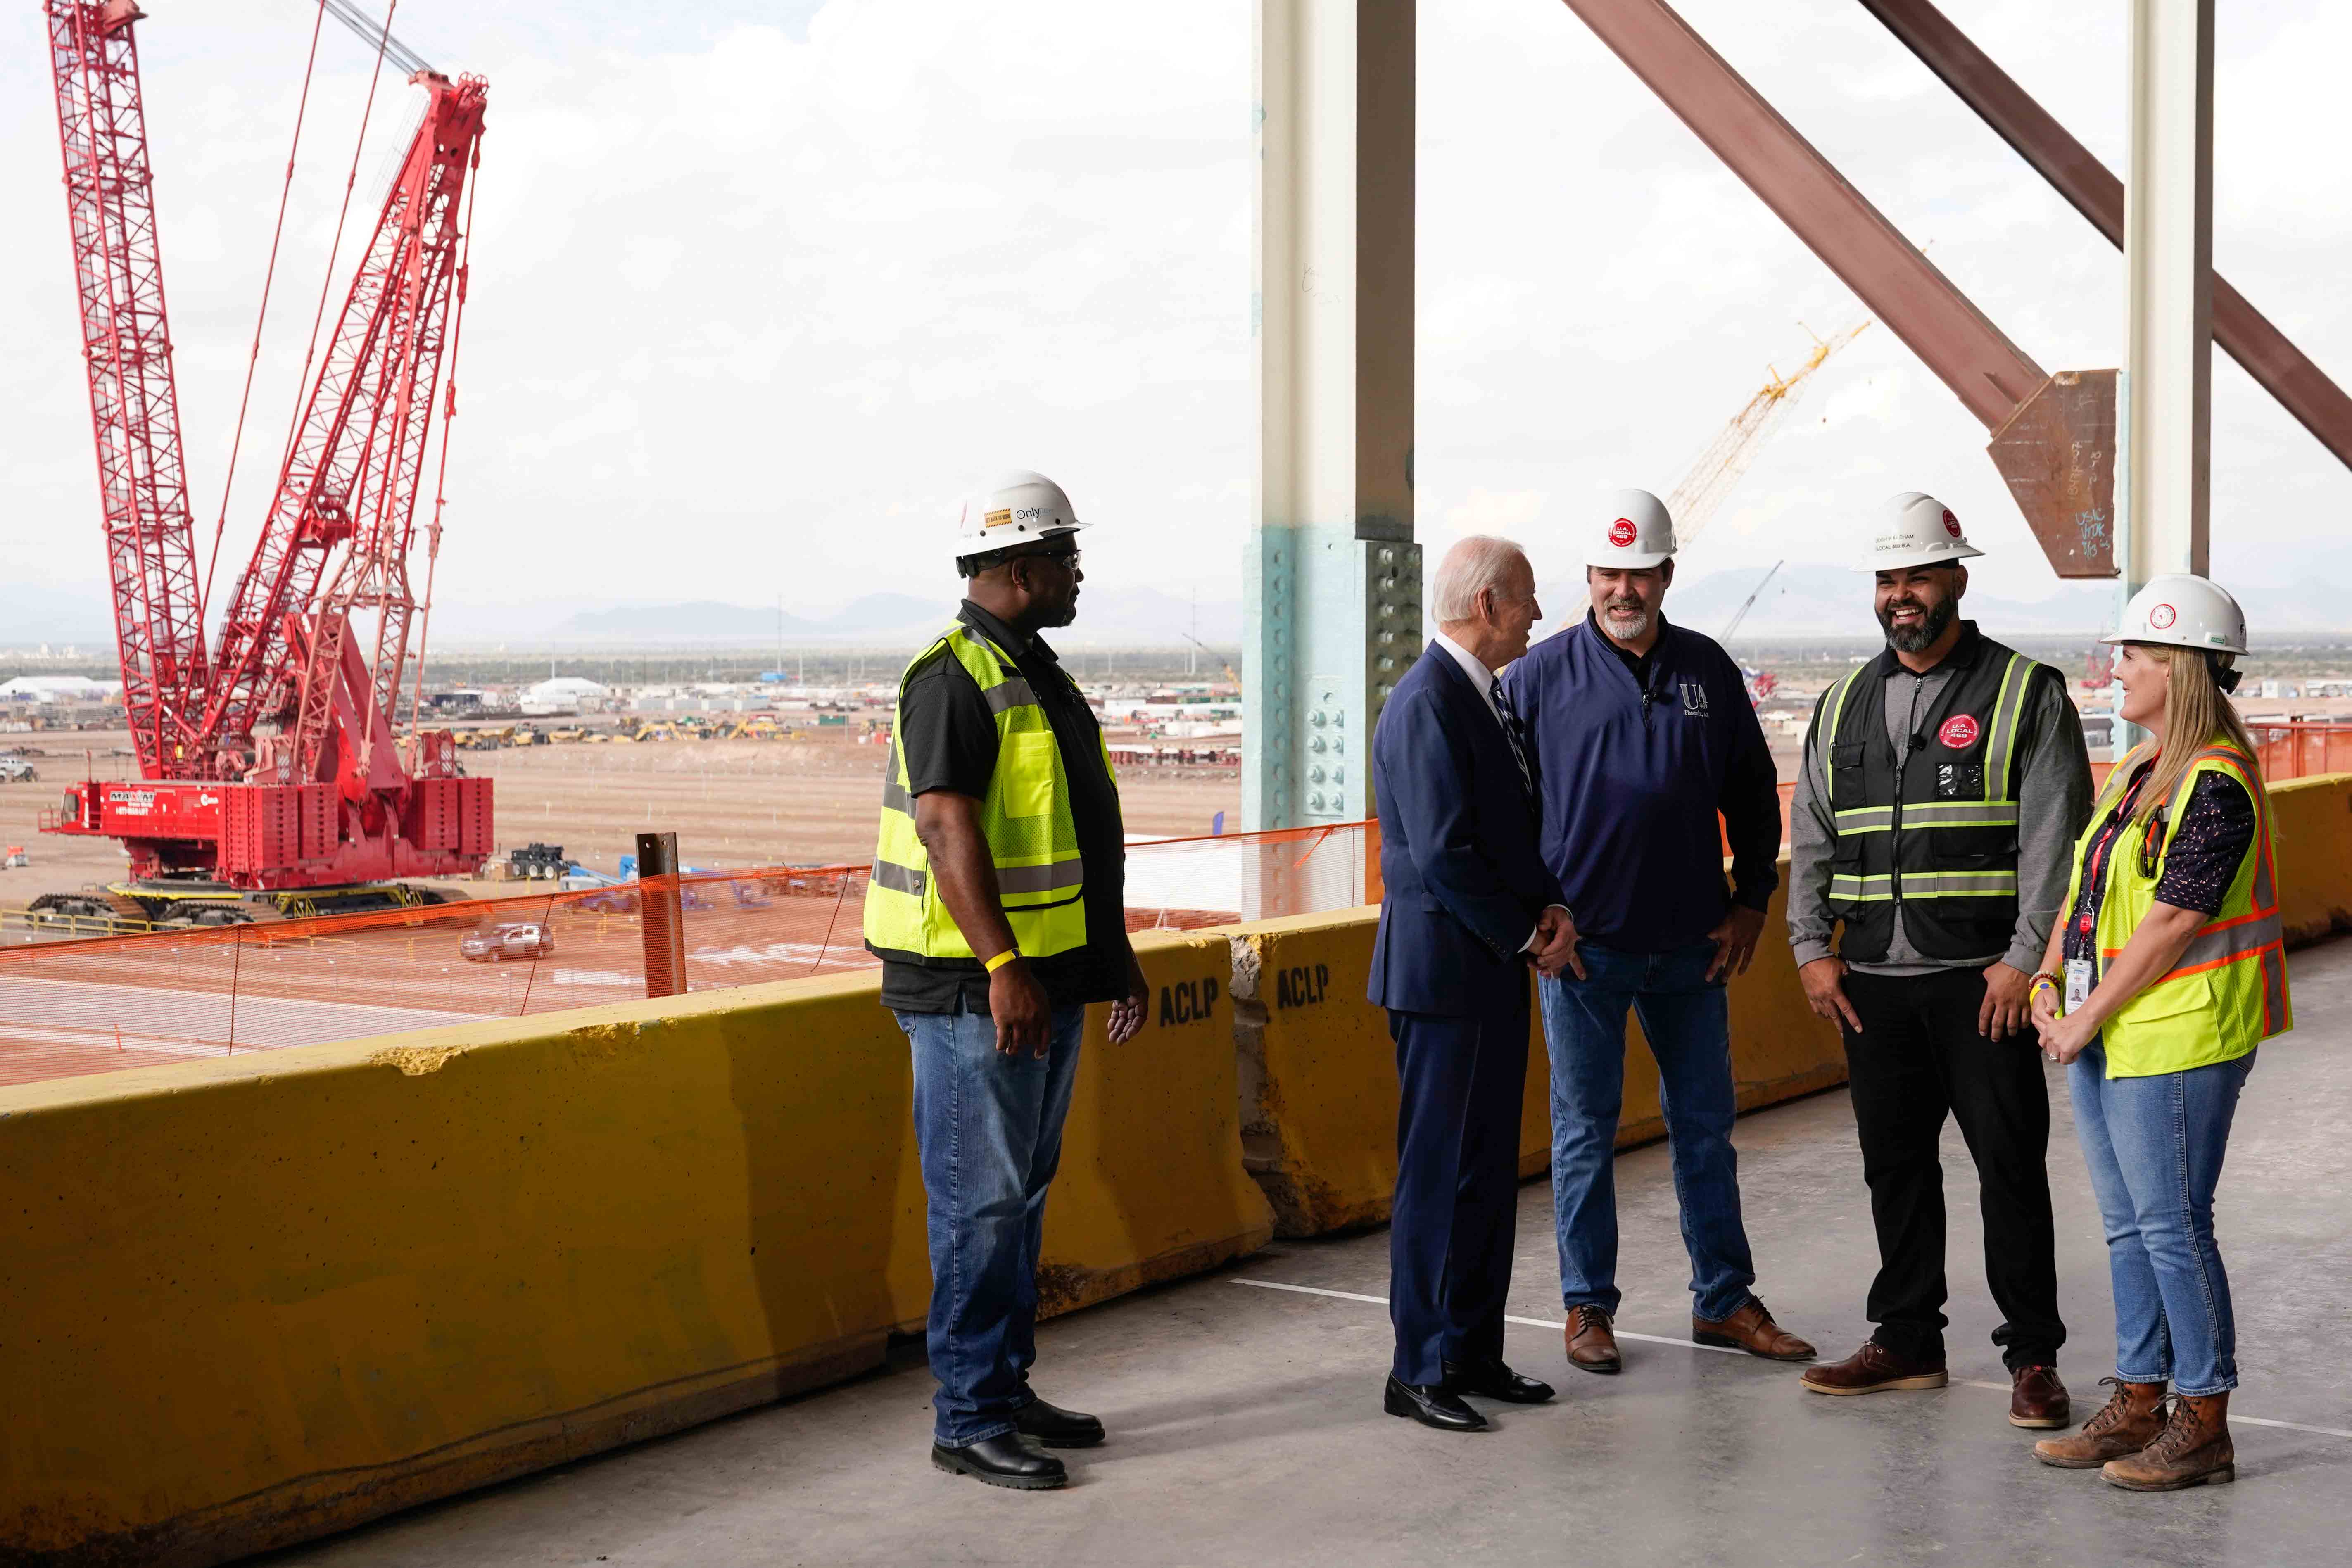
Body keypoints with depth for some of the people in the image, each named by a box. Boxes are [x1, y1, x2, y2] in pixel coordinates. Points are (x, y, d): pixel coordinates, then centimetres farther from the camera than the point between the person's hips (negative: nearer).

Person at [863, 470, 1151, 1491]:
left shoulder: (1041, 678, 17)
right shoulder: (953, 679, -14)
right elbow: (947, 829, -22)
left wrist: (1117, 953, 24)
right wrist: (1003, 965, -29)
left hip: (1048, 980, 10)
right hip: (976, 986, -10)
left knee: (1024, 1191, 15)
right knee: (982, 1199, -5)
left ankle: (1008, 1388, 24)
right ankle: (968, 1420, 1)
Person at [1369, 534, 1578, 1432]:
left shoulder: (1484, 700, 14)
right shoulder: (1428, 705, -17)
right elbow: (1444, 856, -22)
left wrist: (1550, 905, 2)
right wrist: (1527, 935, -12)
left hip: (1493, 968, 10)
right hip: (1444, 971, -10)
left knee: (1490, 1167, 13)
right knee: (1441, 1172, -5)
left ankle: (1474, 1352, 22)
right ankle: (1418, 1372, 3)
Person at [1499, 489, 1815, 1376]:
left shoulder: (1708, 670, 7)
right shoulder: (1543, 674, -3)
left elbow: (1752, 793, 14)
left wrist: (1751, 901, 8)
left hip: (1692, 945, 3)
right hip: (1583, 943, -3)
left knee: (1706, 1122, 11)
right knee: (1585, 1128, 5)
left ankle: (1724, 1300, 22)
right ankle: (1587, 1307, 15)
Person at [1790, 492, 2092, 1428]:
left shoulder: (2027, 693, -1)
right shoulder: (1844, 707, 14)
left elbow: (2055, 837, -7)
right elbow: (1811, 839, 16)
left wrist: (2025, 959, -14)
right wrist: (1811, 948, 5)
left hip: (1984, 981, -5)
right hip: (1872, 982, 5)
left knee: (2010, 1166, -2)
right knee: (1895, 1166, 11)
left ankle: (2033, 1357, 8)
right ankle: (1907, 1340, 22)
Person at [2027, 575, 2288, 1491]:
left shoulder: (2216, 784, -16)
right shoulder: (2143, 773, 14)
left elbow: (2173, 921, -19)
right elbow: (2086, 886, 18)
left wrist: (2090, 1017, -15)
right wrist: (2049, 980, 5)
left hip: (2178, 1038, -9)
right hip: (2103, 1038, 9)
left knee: (2173, 1227, -4)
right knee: (2128, 1228, 13)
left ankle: (2204, 1426, 6)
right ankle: (2138, 1406, 22)